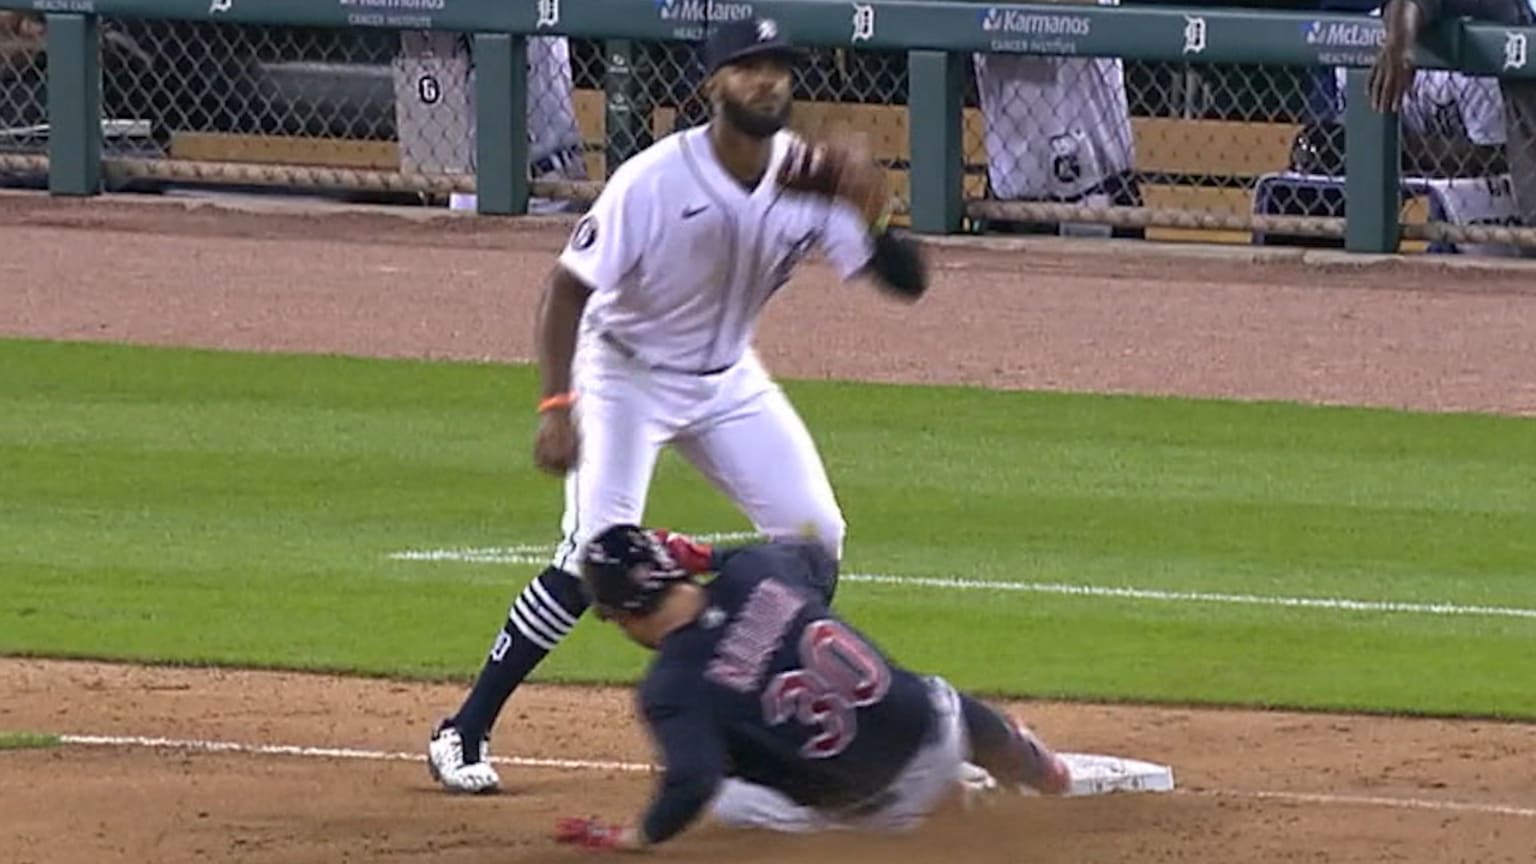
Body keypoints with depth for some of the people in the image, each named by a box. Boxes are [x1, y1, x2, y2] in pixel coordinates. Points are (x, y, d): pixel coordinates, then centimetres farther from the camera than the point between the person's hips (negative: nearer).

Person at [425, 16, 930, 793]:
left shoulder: (810, 178, -13)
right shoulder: (653, 182, -27)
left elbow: (906, 283, -16)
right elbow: (569, 289, -22)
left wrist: (869, 214, -36)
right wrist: (556, 406, -32)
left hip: (728, 384, 6)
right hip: (626, 376, -6)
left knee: (814, 536, 0)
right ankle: (463, 733, -11)